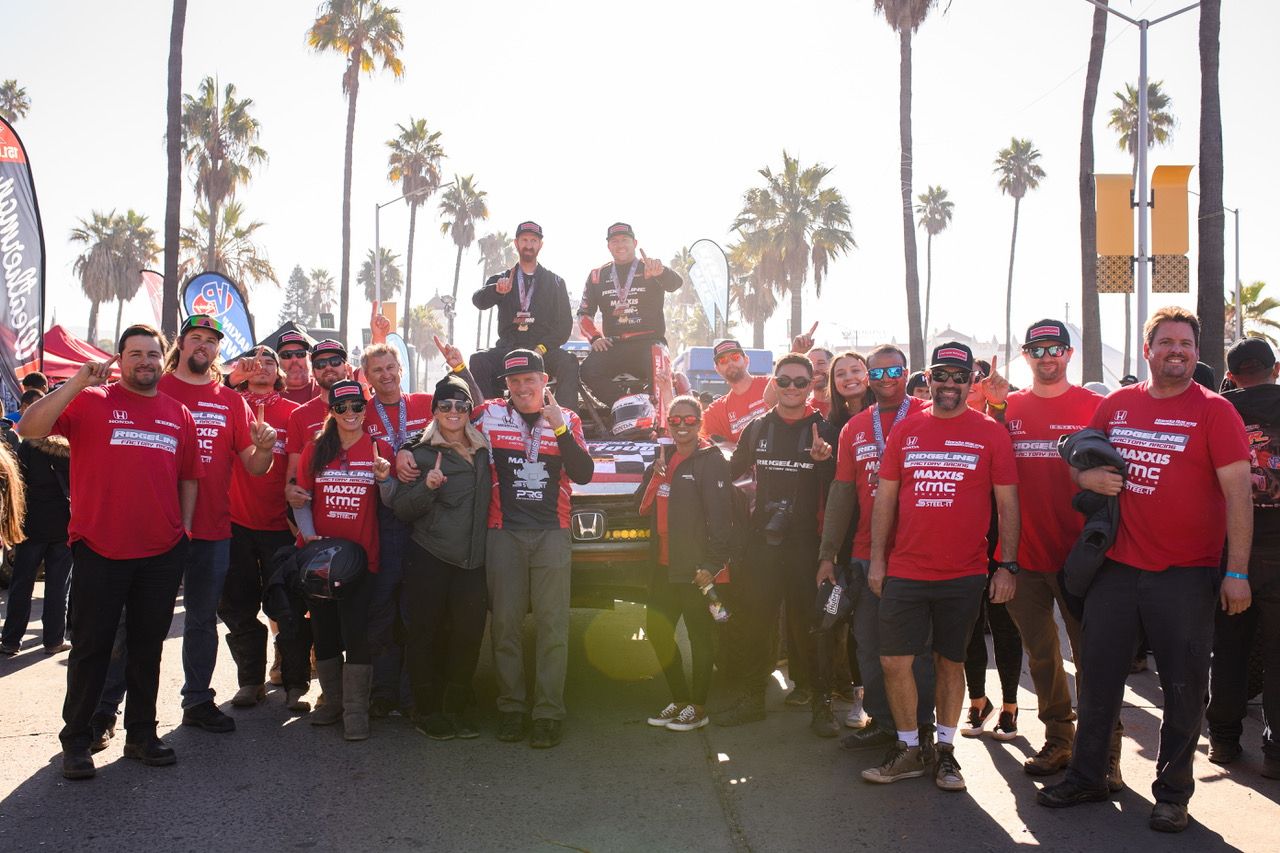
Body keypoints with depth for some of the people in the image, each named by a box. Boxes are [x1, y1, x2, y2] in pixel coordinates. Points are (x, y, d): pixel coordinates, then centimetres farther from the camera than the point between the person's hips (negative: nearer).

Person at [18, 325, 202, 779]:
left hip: (162, 554, 3)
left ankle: (142, 733, 26)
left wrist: (184, 528, 8)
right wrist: (78, 382, -21)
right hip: (99, 551, -3)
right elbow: (29, 428, -15)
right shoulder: (90, 401, -2)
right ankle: (75, 738, 20)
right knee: (91, 647, 7)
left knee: (148, 647, 13)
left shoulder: (179, 415, 9)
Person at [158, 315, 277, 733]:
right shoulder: (155, 390, 0)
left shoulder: (231, 401, 10)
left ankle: (198, 700, 23)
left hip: (213, 527, 4)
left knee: (203, 618, 13)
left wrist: (264, 449, -12)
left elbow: (253, 467, 9)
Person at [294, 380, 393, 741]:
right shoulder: (315, 448, 5)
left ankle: (356, 709, 1)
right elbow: (302, 498, 5)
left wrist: (384, 478, -16)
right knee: (324, 629, 11)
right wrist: (309, 535, -8)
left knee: (356, 630, -6)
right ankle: (332, 699, 26)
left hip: (361, 553, -3)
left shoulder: (378, 448, 1)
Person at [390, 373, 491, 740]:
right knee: (426, 633, 1)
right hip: (429, 558, -3)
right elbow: (401, 509, -2)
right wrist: (426, 487, -18)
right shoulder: (421, 453, 0)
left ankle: (460, 709, 17)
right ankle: (427, 712, 13)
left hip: (472, 559, 4)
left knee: (468, 634, 3)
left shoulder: (483, 451, 13)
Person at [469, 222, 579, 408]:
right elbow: (478, 301, -2)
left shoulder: (555, 282, 16)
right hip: (508, 349, 1)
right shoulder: (500, 279, 18)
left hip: (544, 351, -1)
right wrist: (497, 290, -26)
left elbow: (565, 323, 7)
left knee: (568, 363, -31)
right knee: (478, 360, -28)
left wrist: (542, 348, -10)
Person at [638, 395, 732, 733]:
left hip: (695, 567, -8)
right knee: (656, 630, 14)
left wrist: (712, 564, -20)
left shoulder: (711, 461, -9)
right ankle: (679, 699, 28)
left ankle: (697, 707, 14)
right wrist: (656, 473, -1)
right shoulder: (664, 458, 15)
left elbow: (720, 515, -15)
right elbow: (644, 505, 17)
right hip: (664, 565, 8)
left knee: (700, 636, 3)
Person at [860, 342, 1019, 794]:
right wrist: (877, 559, 4)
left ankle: (945, 751, 23)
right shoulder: (905, 431, 6)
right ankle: (907, 749, 18)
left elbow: (1007, 503, 1)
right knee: (894, 660, 2)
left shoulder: (991, 433, 1)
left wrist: (1008, 565, -4)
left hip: (964, 575, -2)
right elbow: (885, 498, 8)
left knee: (950, 661, 9)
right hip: (905, 571, 2)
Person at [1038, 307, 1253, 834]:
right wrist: (1087, 476, -6)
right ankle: (1087, 776, 26)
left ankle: (1172, 793, 22)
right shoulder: (1116, 406, 7)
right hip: (1116, 568, 4)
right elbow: (1079, 462, 19)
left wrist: (1237, 572, -15)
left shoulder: (1213, 411, -5)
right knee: (1098, 675, 11)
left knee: (1183, 687, 7)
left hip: (1186, 575, -3)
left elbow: (1238, 493, -9)